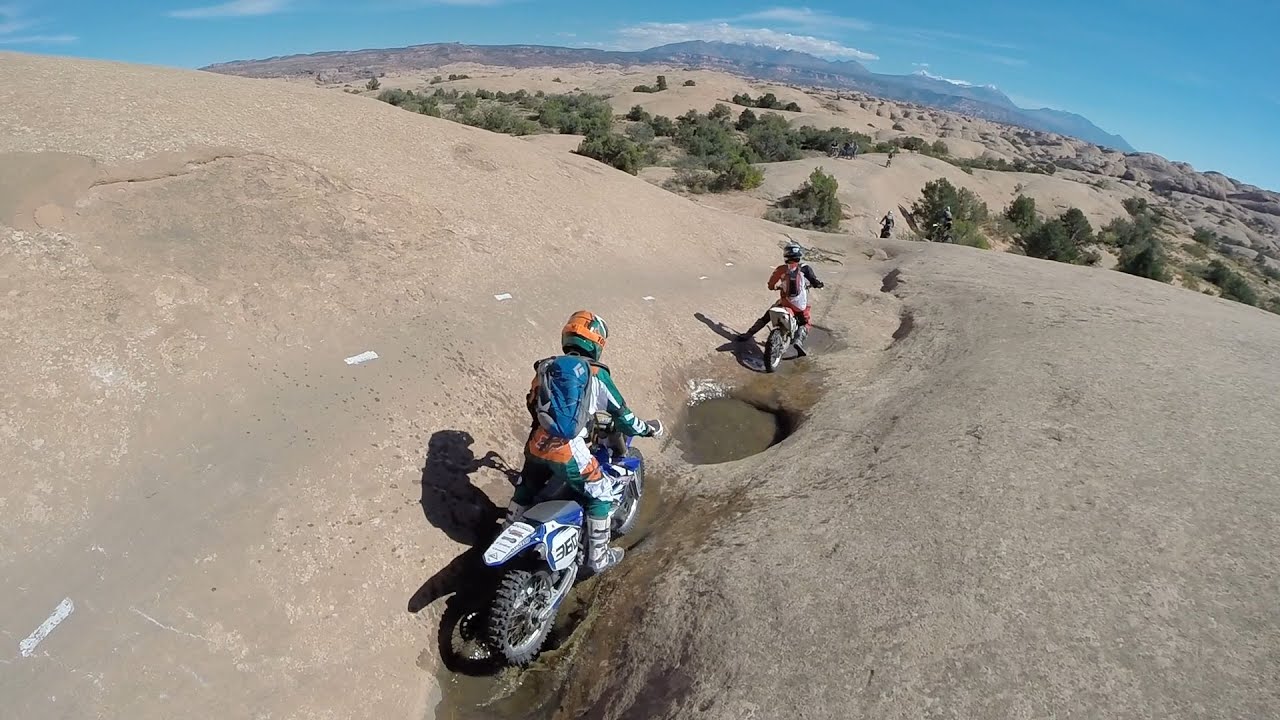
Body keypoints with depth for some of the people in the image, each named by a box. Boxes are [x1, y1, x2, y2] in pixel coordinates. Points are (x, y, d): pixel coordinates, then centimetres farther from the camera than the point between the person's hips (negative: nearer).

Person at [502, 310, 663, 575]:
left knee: (526, 488, 31)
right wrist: (646, 428, 19)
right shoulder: (596, 375, -3)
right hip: (568, 451, -5)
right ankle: (598, 557, 23)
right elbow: (621, 414, 1)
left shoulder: (545, 367, 12)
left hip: (536, 444, 6)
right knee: (600, 496, 15)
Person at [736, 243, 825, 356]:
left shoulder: (781, 269, 0)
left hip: (784, 302, 1)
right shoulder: (805, 268, -3)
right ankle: (799, 340, -11)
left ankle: (748, 335, 15)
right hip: (801, 305, -1)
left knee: (765, 317, 17)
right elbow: (816, 283, -5)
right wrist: (817, 284, 18)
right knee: (805, 324, 18)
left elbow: (771, 285, 5)